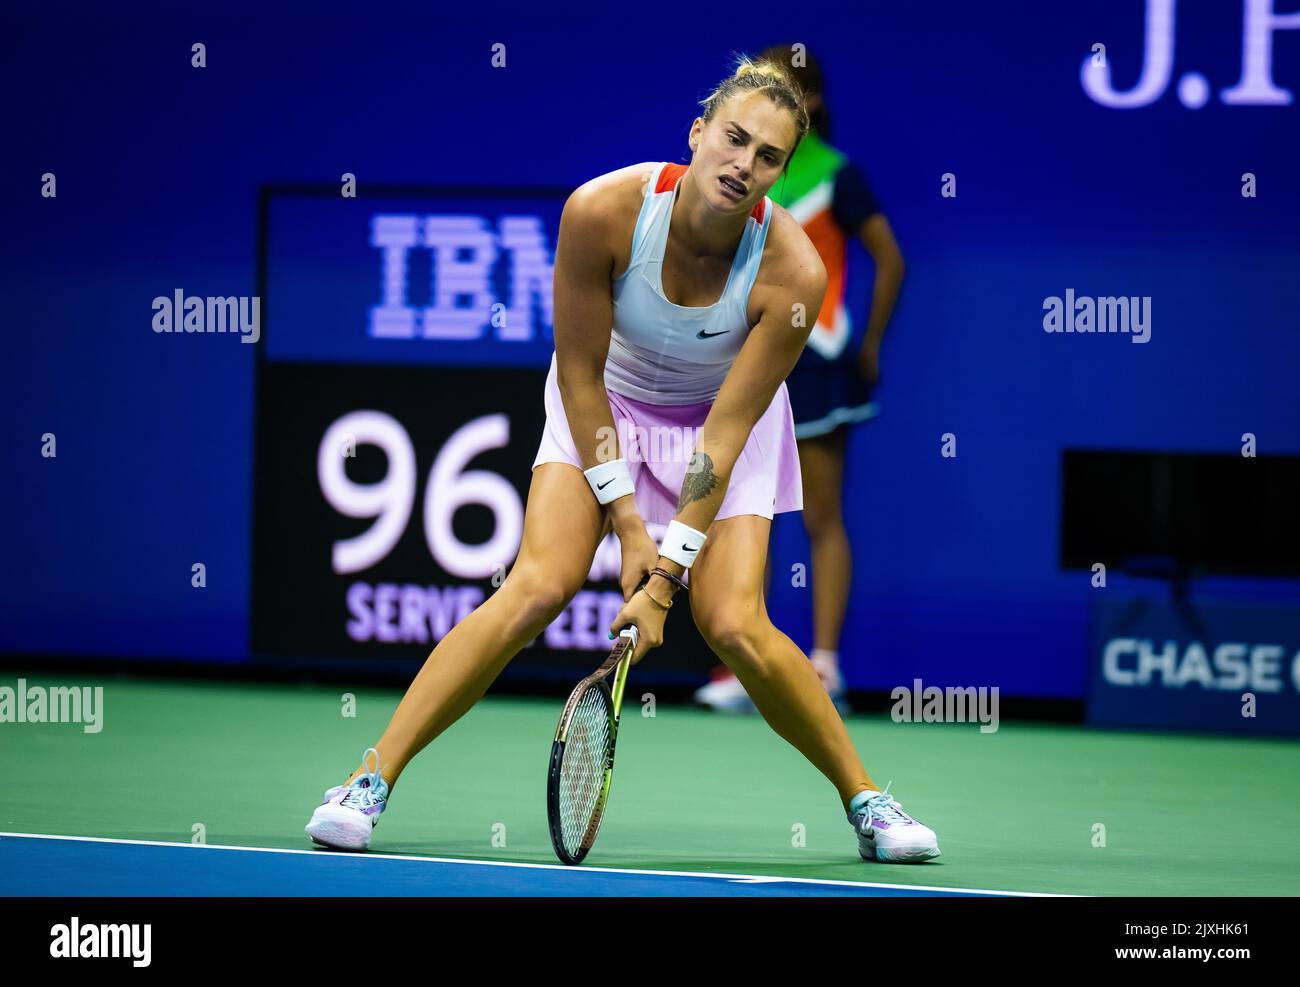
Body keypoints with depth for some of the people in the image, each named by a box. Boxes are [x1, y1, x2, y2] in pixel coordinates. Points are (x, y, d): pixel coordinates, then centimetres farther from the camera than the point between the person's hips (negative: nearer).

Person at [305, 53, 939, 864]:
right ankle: (370, 782, -17)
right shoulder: (603, 212, -29)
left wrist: (664, 582, -26)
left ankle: (865, 800, 4)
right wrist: (626, 523, -18)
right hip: (607, 403, 0)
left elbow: (722, 435, -26)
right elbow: (580, 372, -18)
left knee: (735, 625, -17)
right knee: (539, 586, -20)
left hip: (728, 417, 0)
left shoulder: (792, 272, -30)